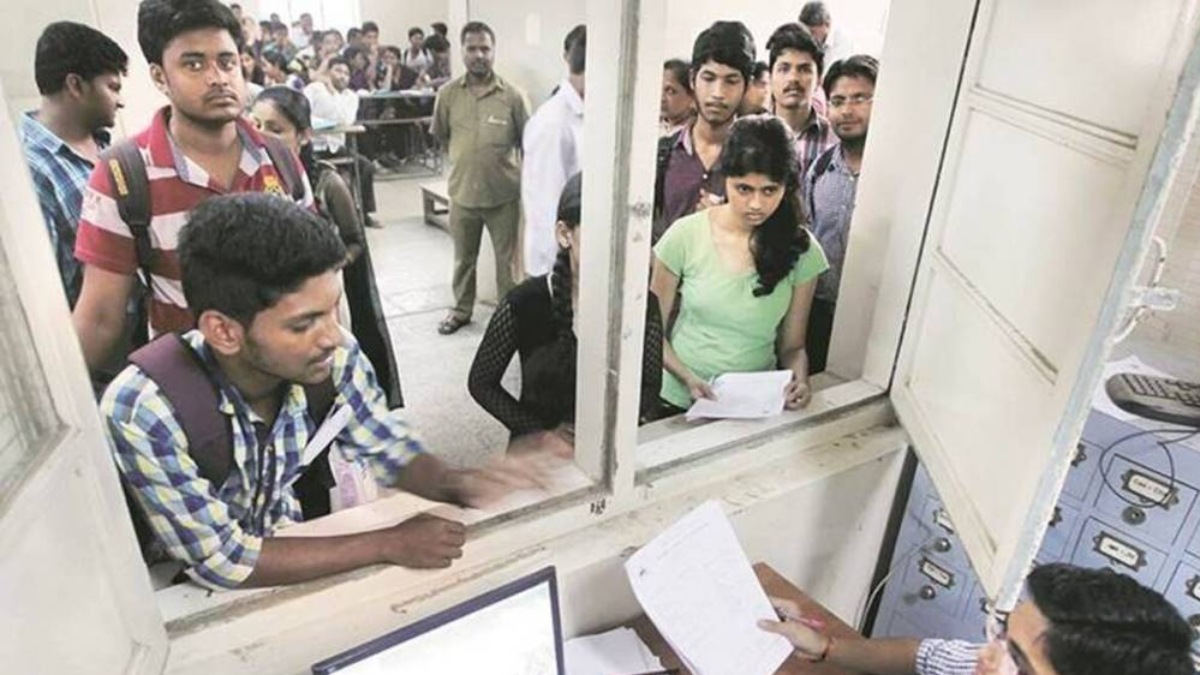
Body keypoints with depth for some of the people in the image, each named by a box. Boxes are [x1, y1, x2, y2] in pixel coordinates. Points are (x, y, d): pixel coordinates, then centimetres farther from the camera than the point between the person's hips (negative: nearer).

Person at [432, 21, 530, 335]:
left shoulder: (512, 95, -10)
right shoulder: (448, 94, -4)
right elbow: (441, 135, 13)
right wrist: (466, 156, 13)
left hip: (504, 194, -2)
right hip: (463, 192, 2)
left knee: (506, 259, 10)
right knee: (463, 258, 18)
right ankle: (461, 309, 37)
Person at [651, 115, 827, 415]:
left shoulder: (801, 250, -1)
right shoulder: (686, 235, -7)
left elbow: (792, 345, 7)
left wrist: (800, 380, -13)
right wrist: (687, 378, -13)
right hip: (678, 401, -1)